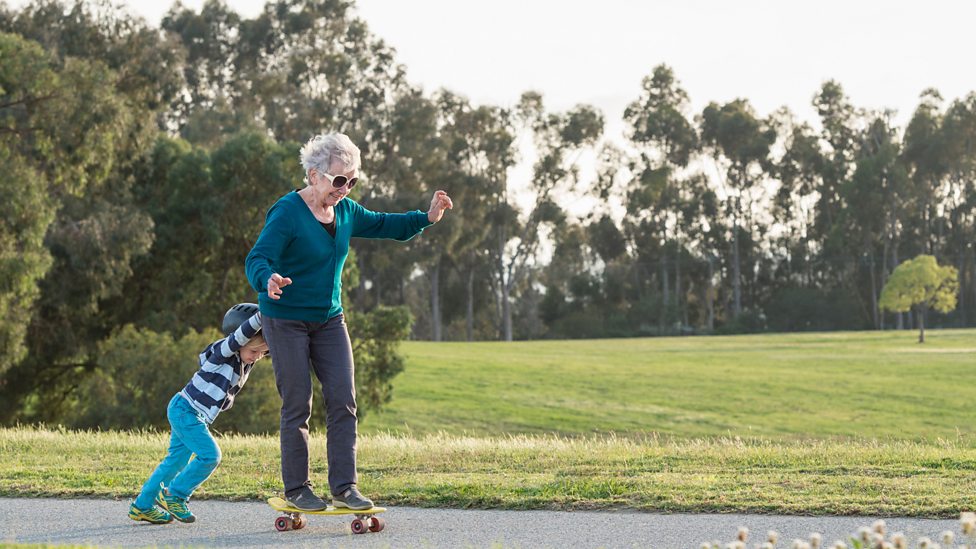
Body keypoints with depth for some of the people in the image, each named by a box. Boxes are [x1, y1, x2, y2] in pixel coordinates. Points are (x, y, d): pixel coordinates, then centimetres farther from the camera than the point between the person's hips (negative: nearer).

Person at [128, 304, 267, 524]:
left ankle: (142, 506, 22)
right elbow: (241, 334, -38)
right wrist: (261, 315, -46)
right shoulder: (223, 352, -20)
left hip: (197, 416, 9)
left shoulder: (246, 358, 5)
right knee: (209, 455, -16)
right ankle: (174, 495, -3)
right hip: (185, 409, -9)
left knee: (176, 459, 14)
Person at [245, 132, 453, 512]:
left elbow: (384, 226, 18)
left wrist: (428, 217, 4)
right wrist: (268, 280, -49)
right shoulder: (287, 213, -18)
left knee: (343, 400, -2)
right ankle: (296, 489, 9)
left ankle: (344, 486, 1)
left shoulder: (345, 211, 4)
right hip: (286, 321, -6)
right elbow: (257, 259, -26)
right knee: (298, 405, -2)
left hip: (329, 320, 7)